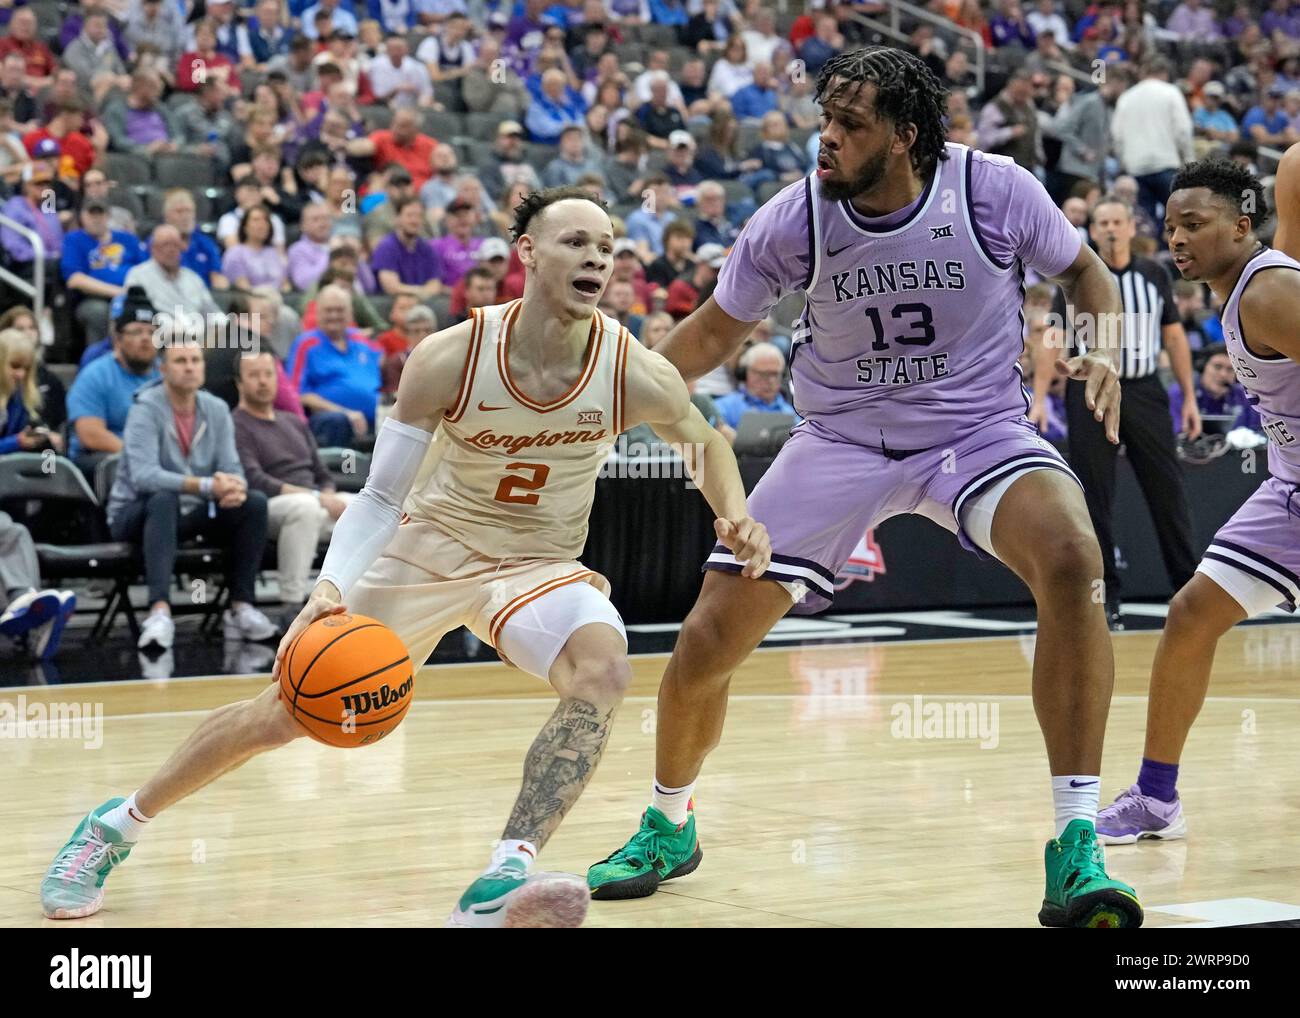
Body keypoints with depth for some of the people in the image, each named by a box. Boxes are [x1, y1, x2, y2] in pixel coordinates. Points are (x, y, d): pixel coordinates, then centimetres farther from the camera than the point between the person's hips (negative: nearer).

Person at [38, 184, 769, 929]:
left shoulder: (632, 371, -19)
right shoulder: (450, 359, -22)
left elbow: (704, 439, 4)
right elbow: (380, 496, -13)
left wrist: (735, 513, -16)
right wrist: (330, 589, -29)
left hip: (539, 563, 1)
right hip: (426, 546, 0)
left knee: (605, 671, -33)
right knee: (283, 713, 4)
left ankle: (503, 883, -35)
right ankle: (118, 825, 27)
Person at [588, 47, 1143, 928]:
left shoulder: (995, 190, -16)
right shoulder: (796, 219, -13)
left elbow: (1083, 269, 4)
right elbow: (716, 332, 4)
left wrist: (1106, 348, -16)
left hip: (979, 430, -2)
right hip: (842, 442, 2)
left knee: (1072, 559, -34)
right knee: (706, 643, -4)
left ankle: (1077, 849, -27)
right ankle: (669, 827, 29)